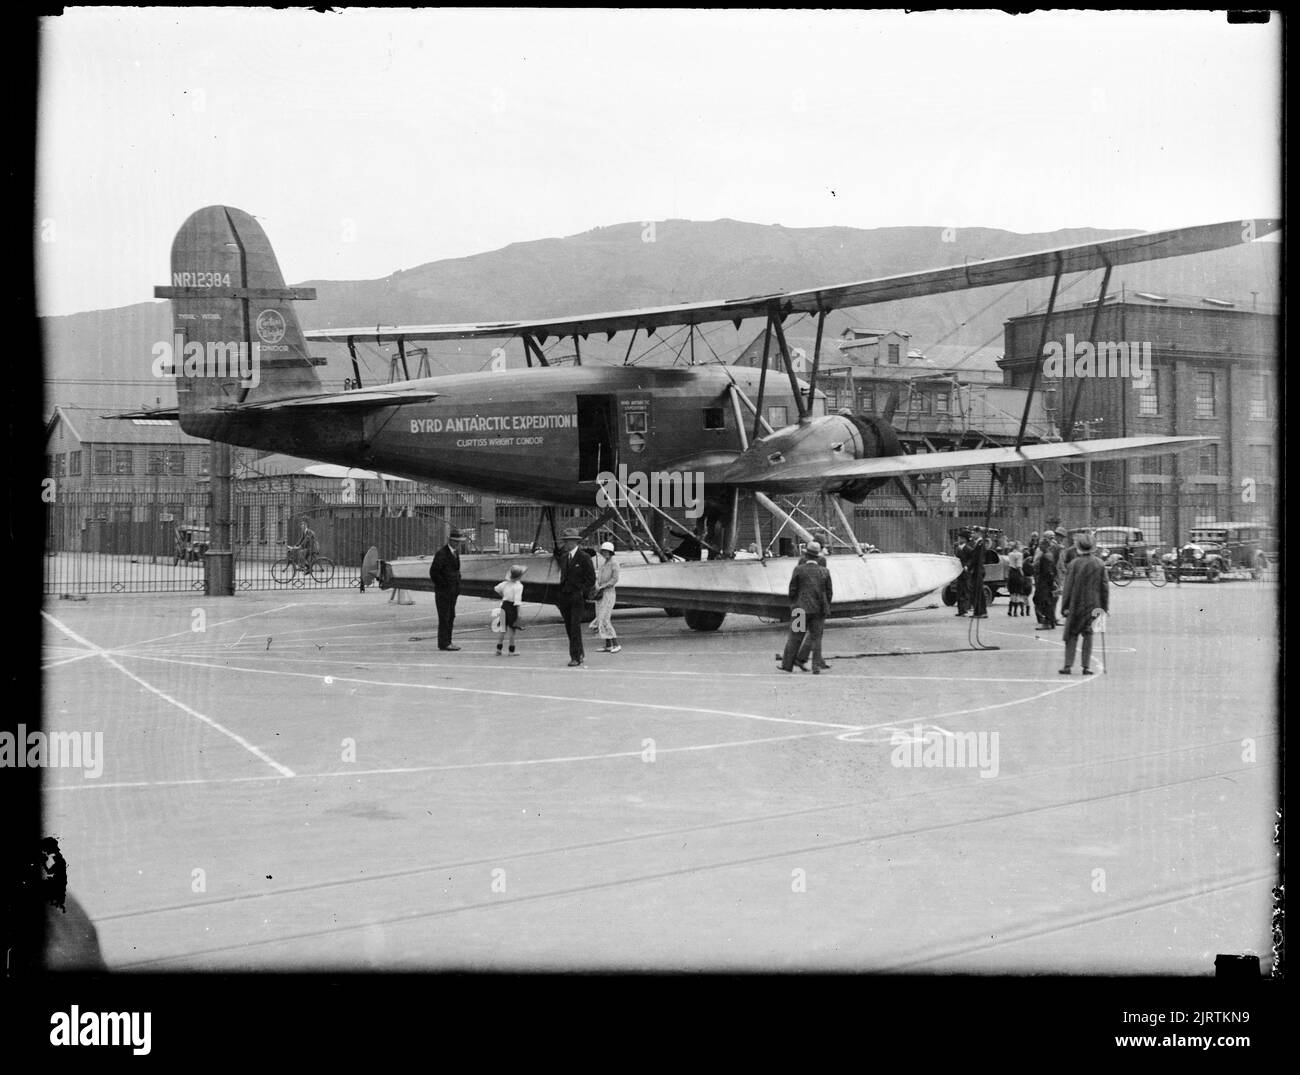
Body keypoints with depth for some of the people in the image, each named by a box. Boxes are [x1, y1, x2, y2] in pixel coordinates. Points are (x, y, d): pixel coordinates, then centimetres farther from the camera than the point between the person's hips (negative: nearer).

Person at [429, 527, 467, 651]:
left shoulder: (455, 552, 12)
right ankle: (443, 643, -3)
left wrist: (457, 587, 14)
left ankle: (447, 642, 15)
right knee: (444, 617, -6)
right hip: (443, 591, -8)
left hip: (453, 591, 8)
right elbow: (433, 572, -17)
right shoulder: (441, 553, -14)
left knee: (451, 617, 9)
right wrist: (442, 585, -14)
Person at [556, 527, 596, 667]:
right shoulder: (563, 557, 14)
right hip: (565, 597, 7)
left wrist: (582, 592, -12)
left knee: (575, 627, -12)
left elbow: (591, 578, -5)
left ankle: (576, 657, -11)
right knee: (569, 628, 7)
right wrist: (561, 594, 11)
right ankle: (580, 655, 17)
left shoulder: (584, 558, -6)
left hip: (577, 597, -7)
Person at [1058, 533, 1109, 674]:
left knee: (1071, 635, 7)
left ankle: (1068, 665, 4)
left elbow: (1068, 587, -7)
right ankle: (1087, 666, 4)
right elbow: (1104, 586, 4)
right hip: (1093, 605, 3)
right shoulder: (1100, 564, 1)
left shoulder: (1074, 564, -9)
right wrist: (1104, 606, 10)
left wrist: (1065, 606, -3)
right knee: (1088, 634, 9)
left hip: (1076, 605, -2)